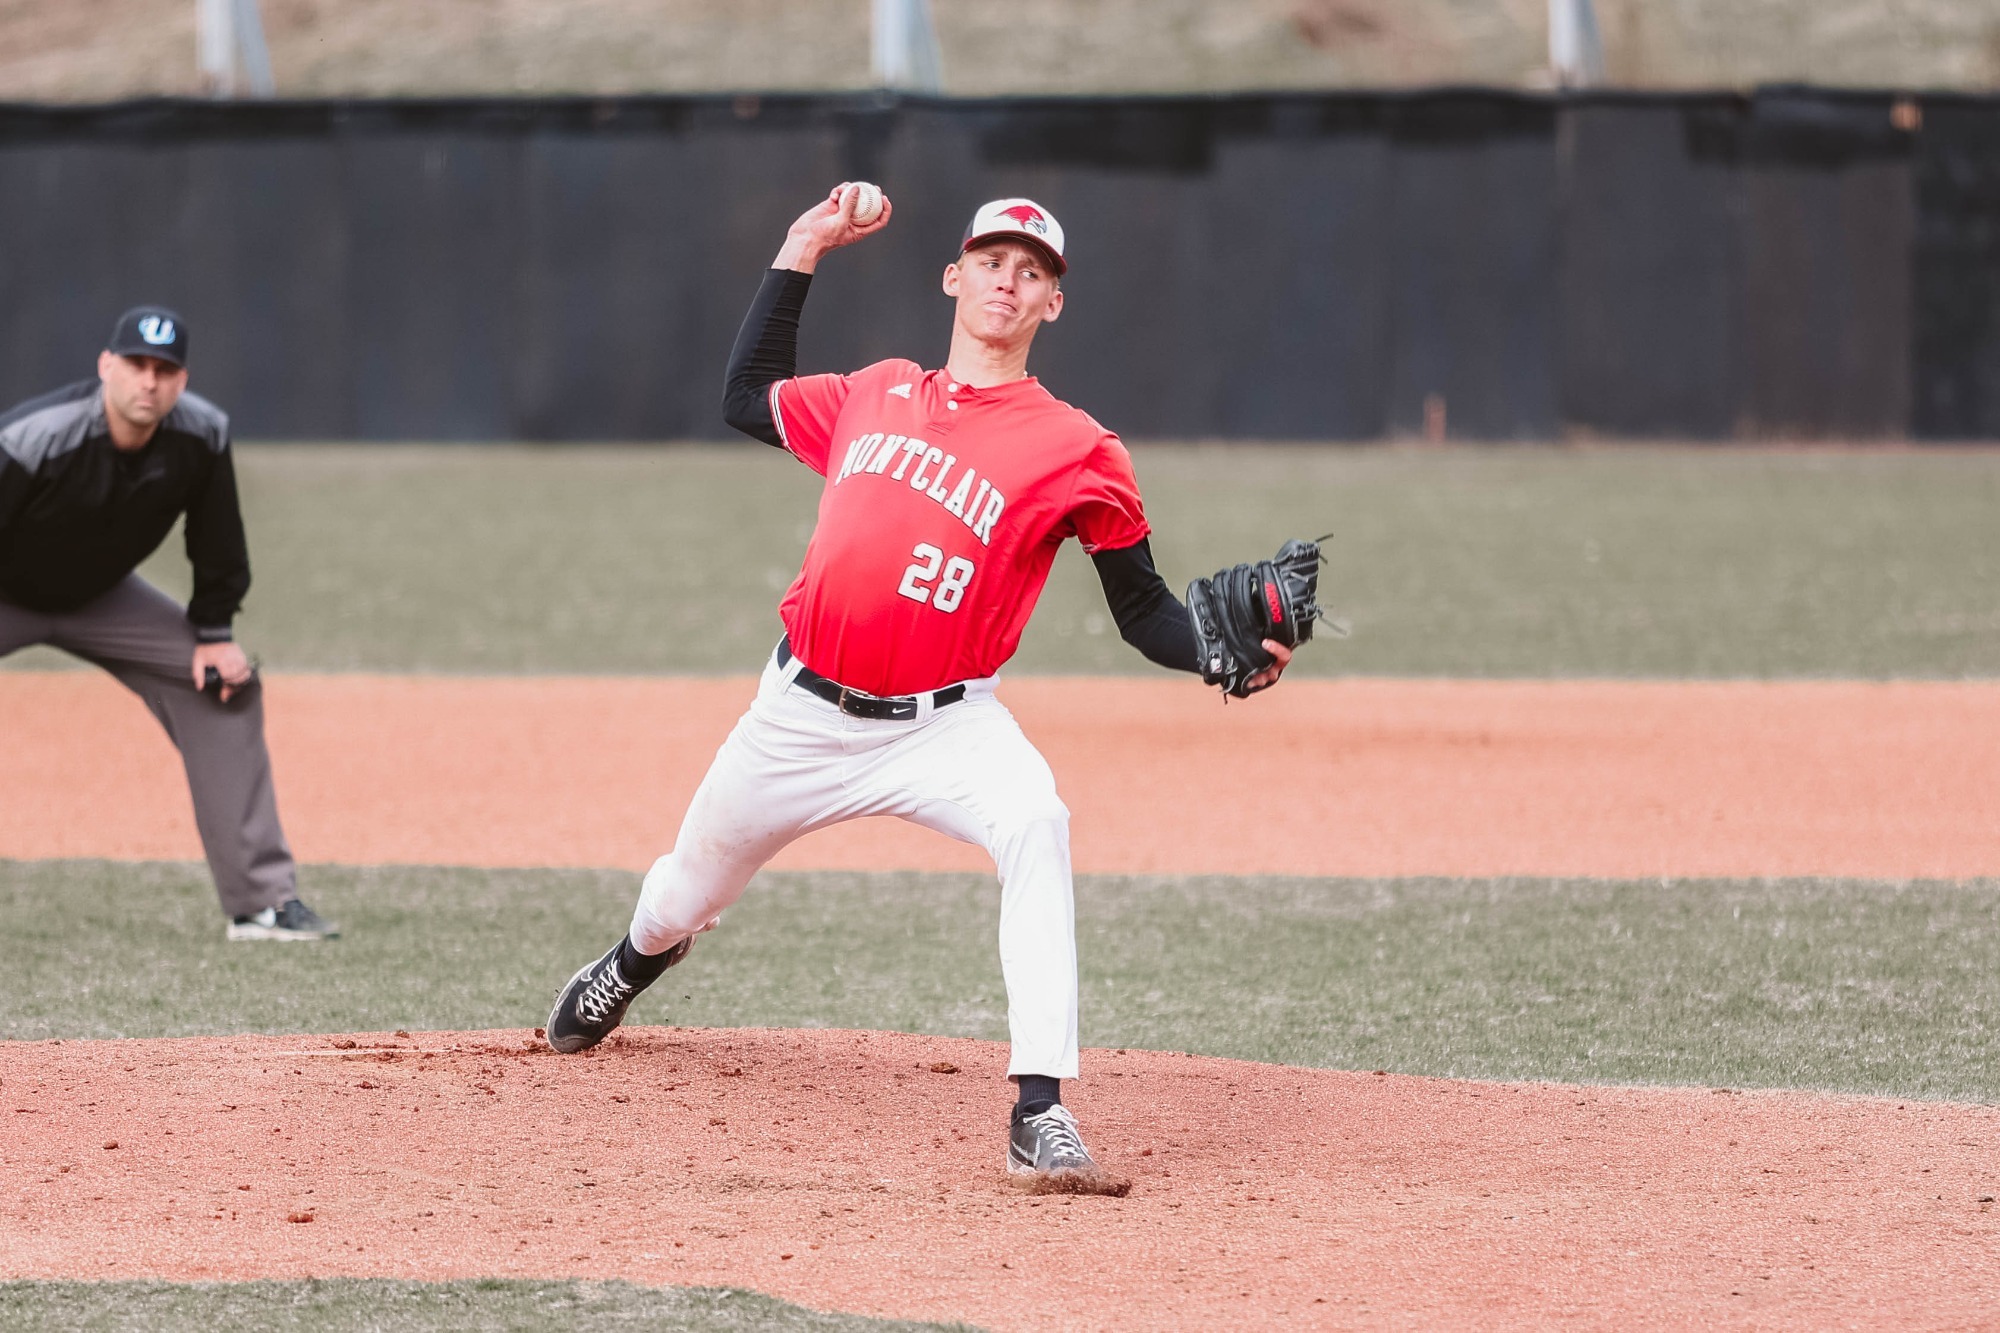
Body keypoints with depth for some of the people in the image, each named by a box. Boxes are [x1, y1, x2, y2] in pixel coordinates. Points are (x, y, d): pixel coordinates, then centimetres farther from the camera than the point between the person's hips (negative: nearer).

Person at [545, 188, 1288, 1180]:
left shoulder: (1074, 449, -3)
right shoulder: (875, 395, 10)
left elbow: (1142, 609, -2)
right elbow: (748, 397, 25)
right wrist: (800, 253, 21)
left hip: (941, 726, -4)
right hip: (802, 715, 4)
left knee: (1034, 823, -36)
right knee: (687, 896, 19)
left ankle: (1039, 1107, -39)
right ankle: (641, 955, 60)